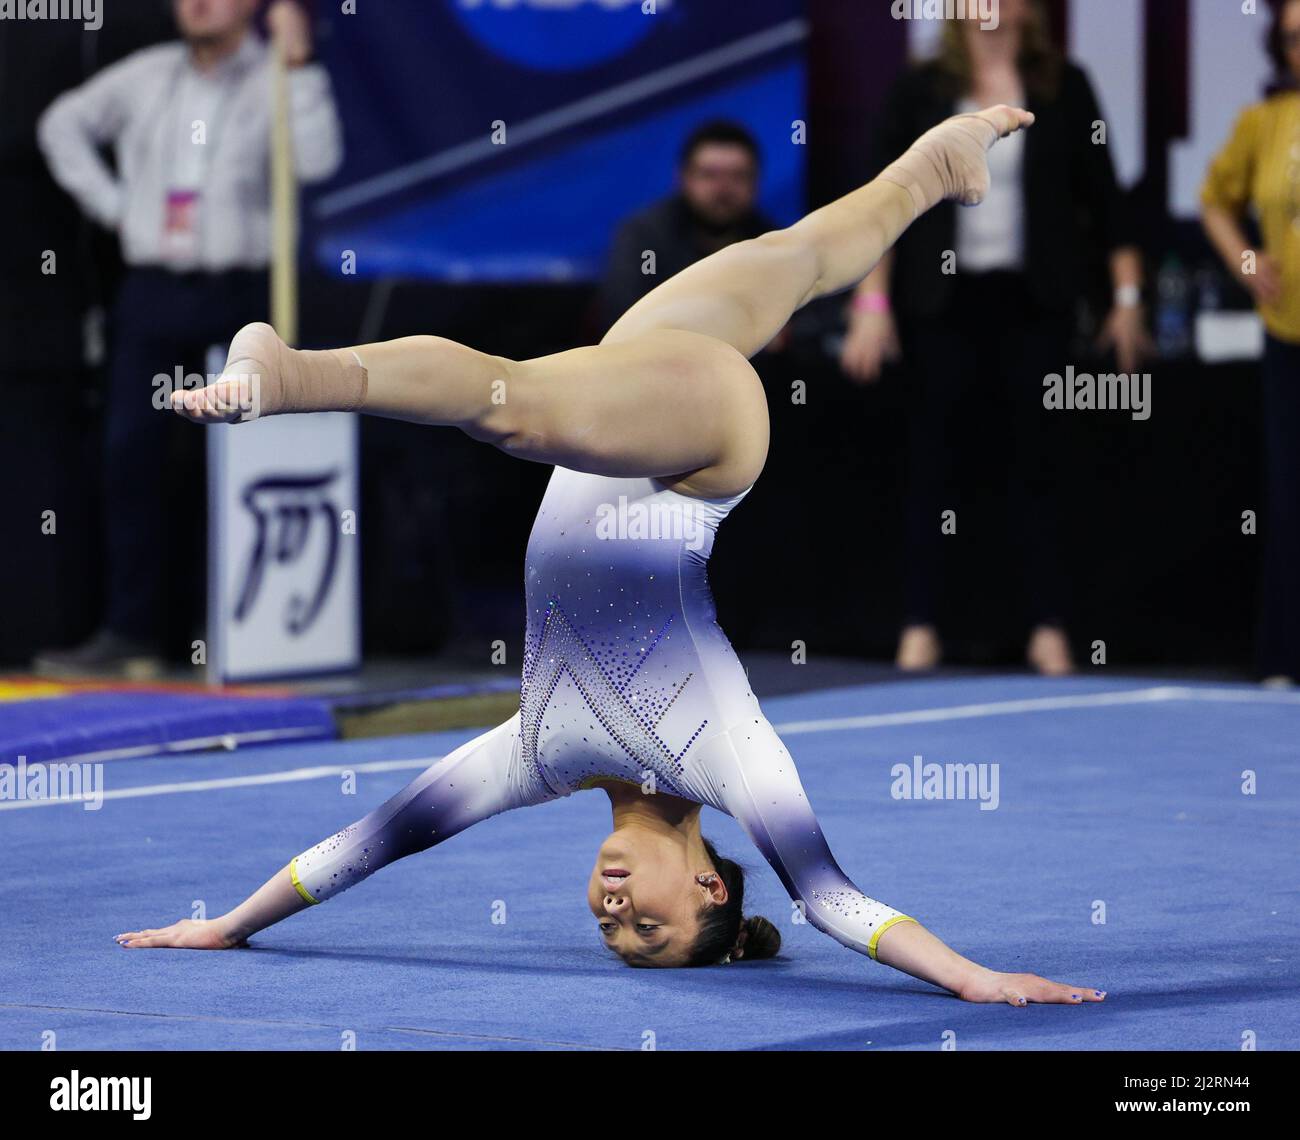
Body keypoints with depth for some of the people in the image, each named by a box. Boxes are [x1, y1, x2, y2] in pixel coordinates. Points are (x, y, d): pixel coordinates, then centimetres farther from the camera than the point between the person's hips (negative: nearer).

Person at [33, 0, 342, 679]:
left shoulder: (273, 81, -1)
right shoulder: (146, 77, 12)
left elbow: (317, 161, -19)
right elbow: (64, 125, 26)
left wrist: (298, 63, -21)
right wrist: (109, 204, 14)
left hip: (234, 296, -4)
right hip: (151, 292, 4)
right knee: (130, 456, 0)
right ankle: (129, 635, 4)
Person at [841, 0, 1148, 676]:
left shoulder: (1063, 87, 3)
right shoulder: (922, 91, 1)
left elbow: (1102, 196, 5)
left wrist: (1127, 296, 2)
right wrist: (872, 299, -6)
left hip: (1034, 303, 0)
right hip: (942, 303, 0)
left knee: (1036, 457, 2)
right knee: (931, 460, 3)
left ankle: (1049, 628, 6)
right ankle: (921, 626, 8)